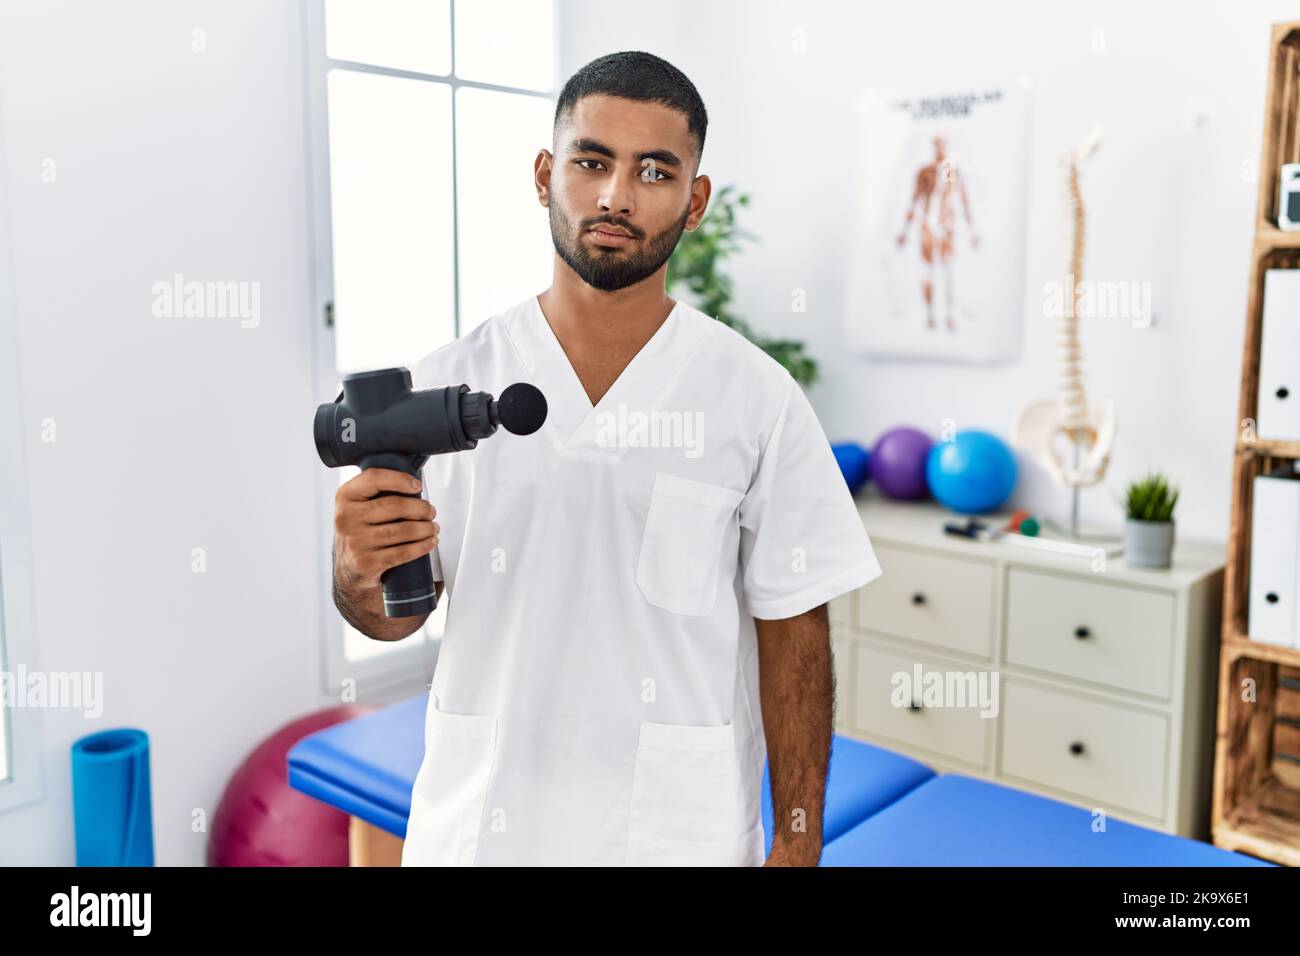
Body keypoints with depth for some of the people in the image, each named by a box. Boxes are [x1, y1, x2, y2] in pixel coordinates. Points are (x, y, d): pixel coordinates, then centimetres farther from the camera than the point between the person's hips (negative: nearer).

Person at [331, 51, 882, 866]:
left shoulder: (758, 399, -9)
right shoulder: (448, 384, -5)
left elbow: (793, 636, -5)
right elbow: (396, 614, 0)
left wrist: (798, 844, -5)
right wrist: (360, 572, -21)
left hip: (682, 830, -1)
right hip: (475, 825, 2)